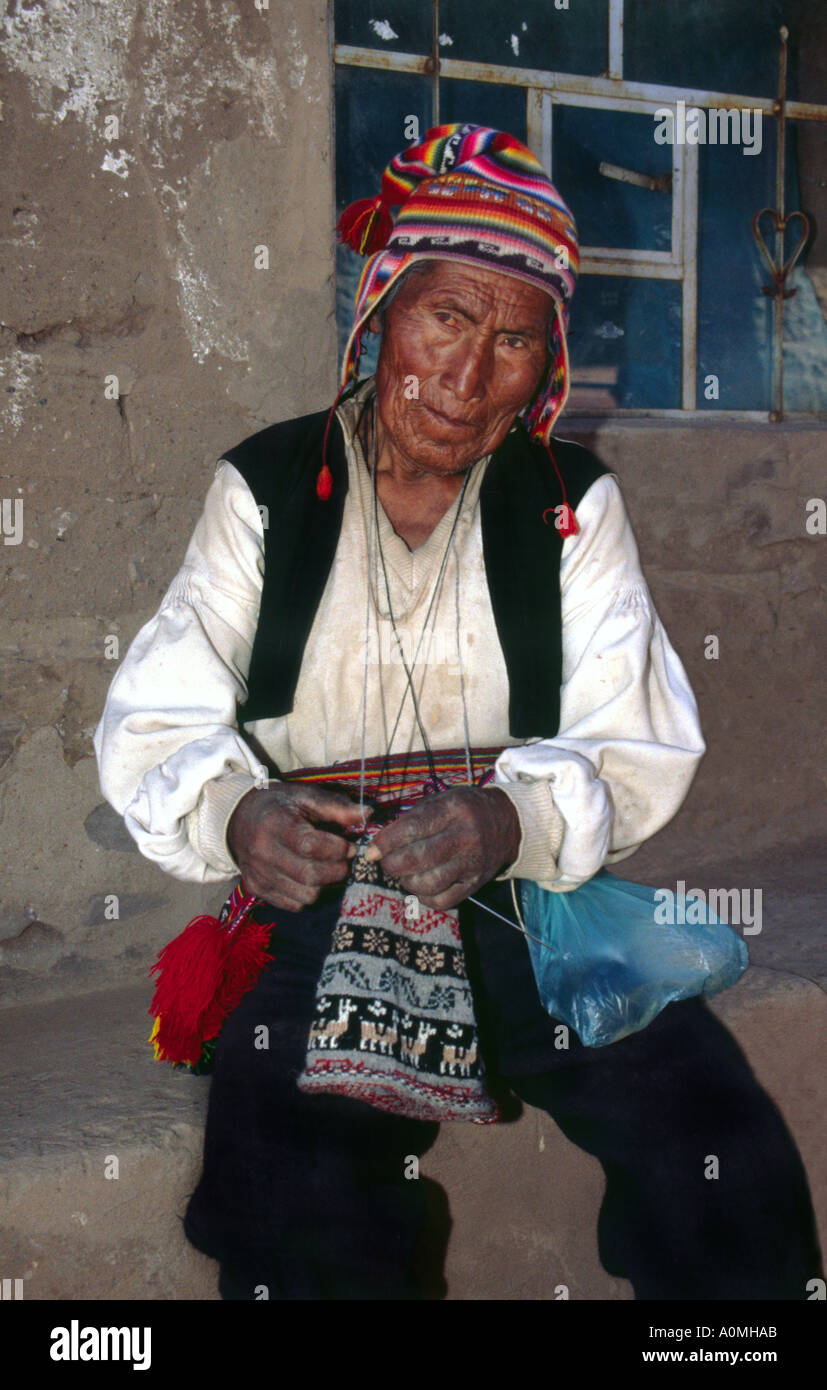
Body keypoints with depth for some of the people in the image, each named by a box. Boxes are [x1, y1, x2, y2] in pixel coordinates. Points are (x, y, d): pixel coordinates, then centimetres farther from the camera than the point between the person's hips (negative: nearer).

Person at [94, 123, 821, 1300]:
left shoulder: (573, 502, 6)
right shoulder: (267, 488, 5)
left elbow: (640, 748, -1)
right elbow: (154, 724, 0)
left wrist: (513, 821, -24)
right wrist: (233, 816, -23)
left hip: (531, 896, 1)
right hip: (316, 905, -1)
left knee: (732, 1176, -20)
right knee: (307, 1217, -29)